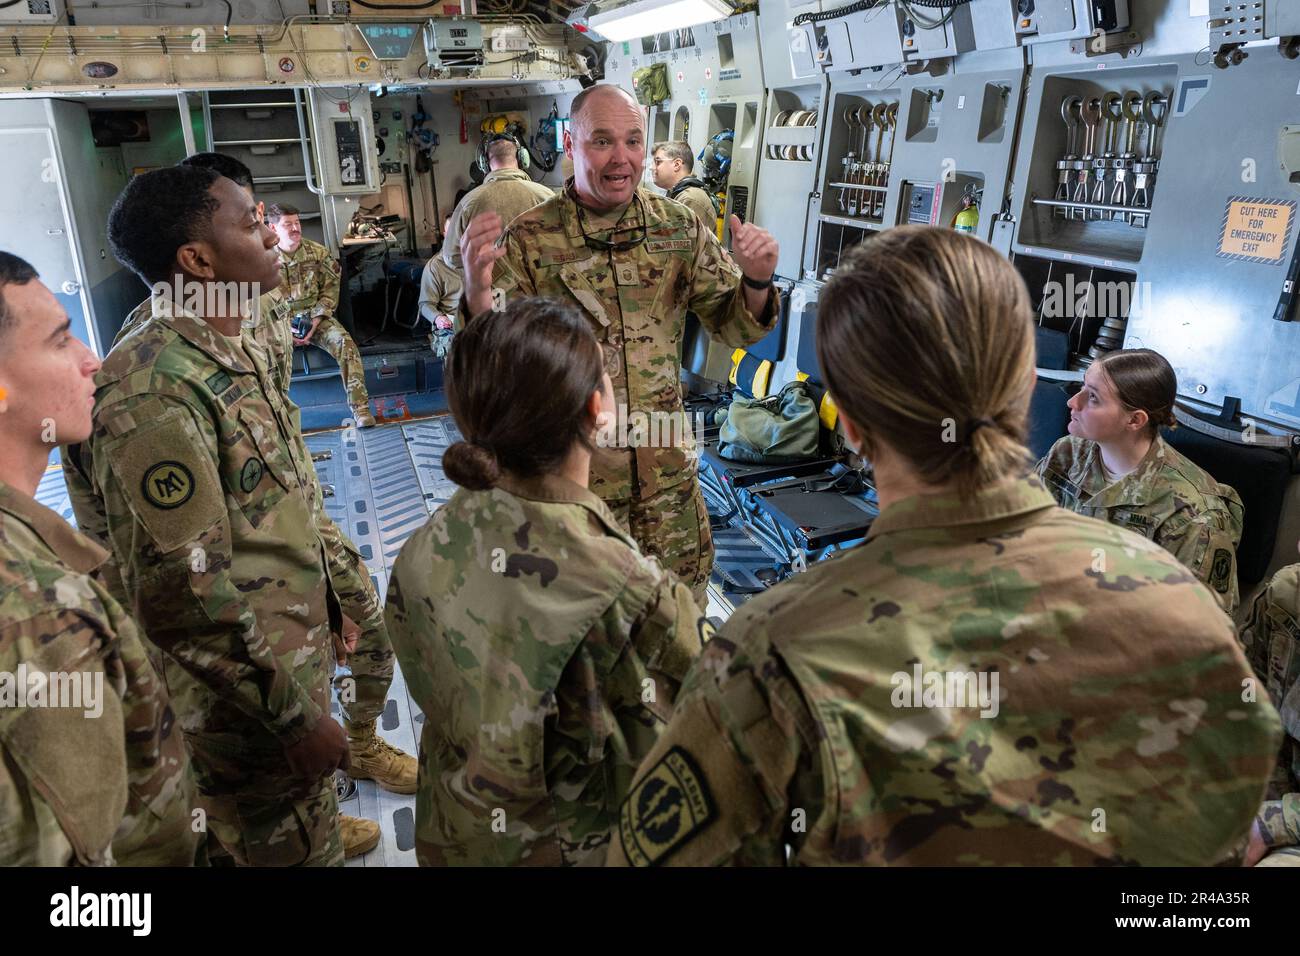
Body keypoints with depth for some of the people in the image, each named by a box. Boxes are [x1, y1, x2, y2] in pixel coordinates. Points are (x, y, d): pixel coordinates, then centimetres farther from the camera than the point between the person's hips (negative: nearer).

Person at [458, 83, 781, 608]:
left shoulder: (679, 226, 0)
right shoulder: (529, 240, -9)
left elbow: (735, 327, 4)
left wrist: (756, 281, -18)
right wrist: (477, 292, -33)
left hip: (667, 466, 3)